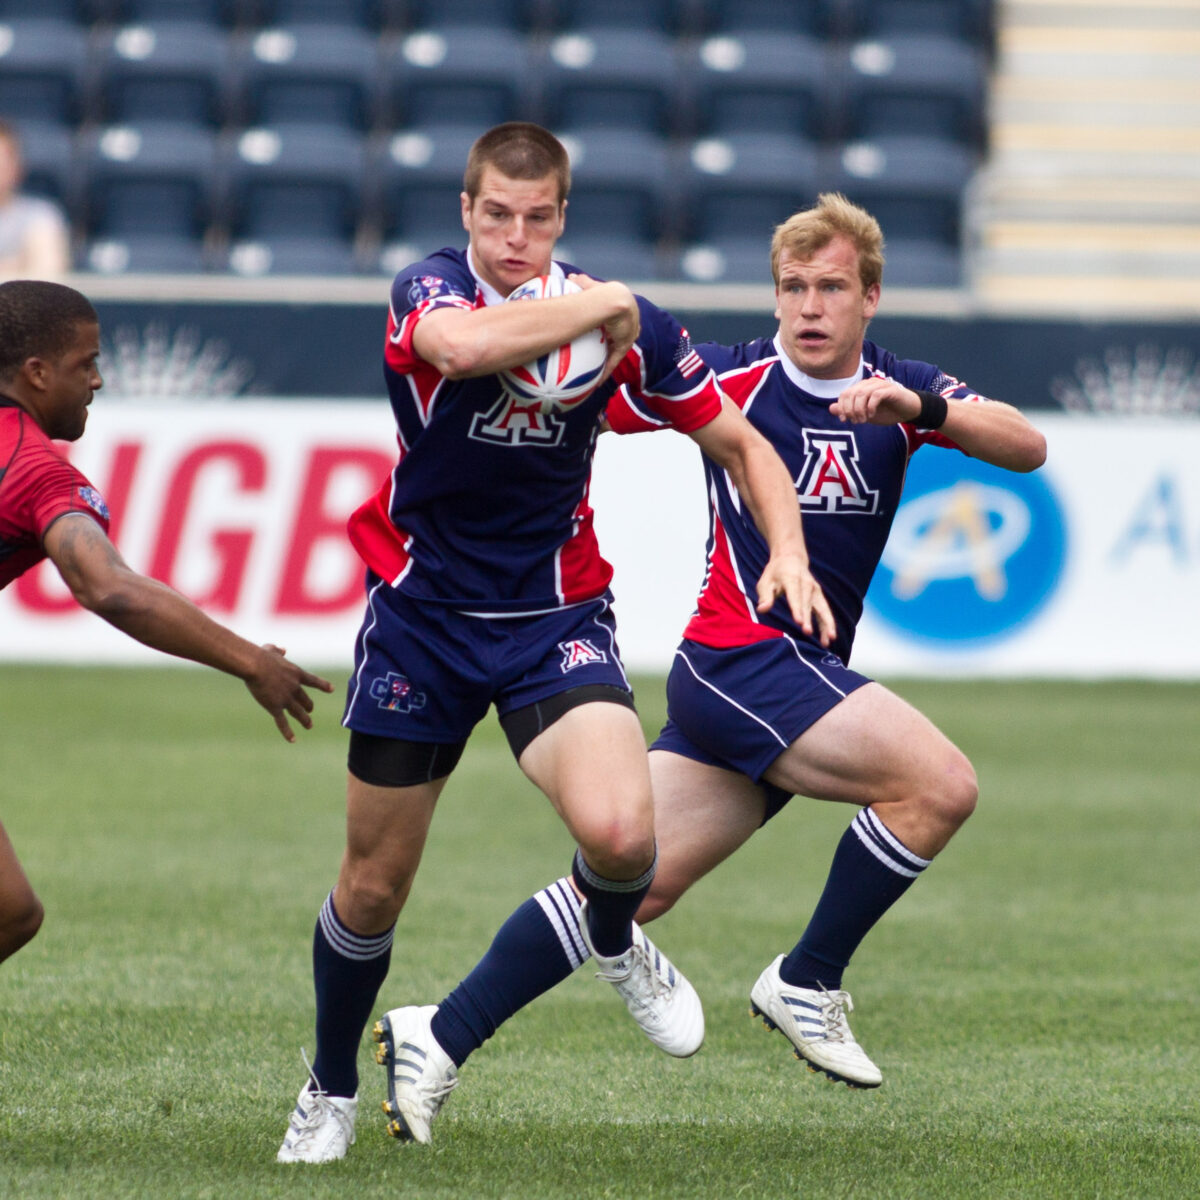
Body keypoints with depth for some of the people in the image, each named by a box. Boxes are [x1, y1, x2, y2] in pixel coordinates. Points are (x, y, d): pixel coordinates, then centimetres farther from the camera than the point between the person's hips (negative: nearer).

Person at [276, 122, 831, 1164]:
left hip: (556, 614, 0)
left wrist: (788, 553, -12)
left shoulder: (623, 321, -8)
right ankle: (331, 1087, 34)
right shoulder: (430, 289, -16)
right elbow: (466, 345, -42)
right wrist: (600, 306, -31)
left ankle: (612, 938, 12)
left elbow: (741, 444, 4)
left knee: (620, 832, -25)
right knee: (374, 885, 8)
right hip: (421, 610, 0)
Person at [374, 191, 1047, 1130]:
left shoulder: (902, 390, 9)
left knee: (636, 886, 2)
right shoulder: (732, 380, -4)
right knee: (940, 782, -20)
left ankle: (439, 1035, 6)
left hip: (799, 678, 5)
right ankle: (805, 984, -7)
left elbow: (1027, 447, -5)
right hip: (741, 656, -5)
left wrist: (921, 408, -21)